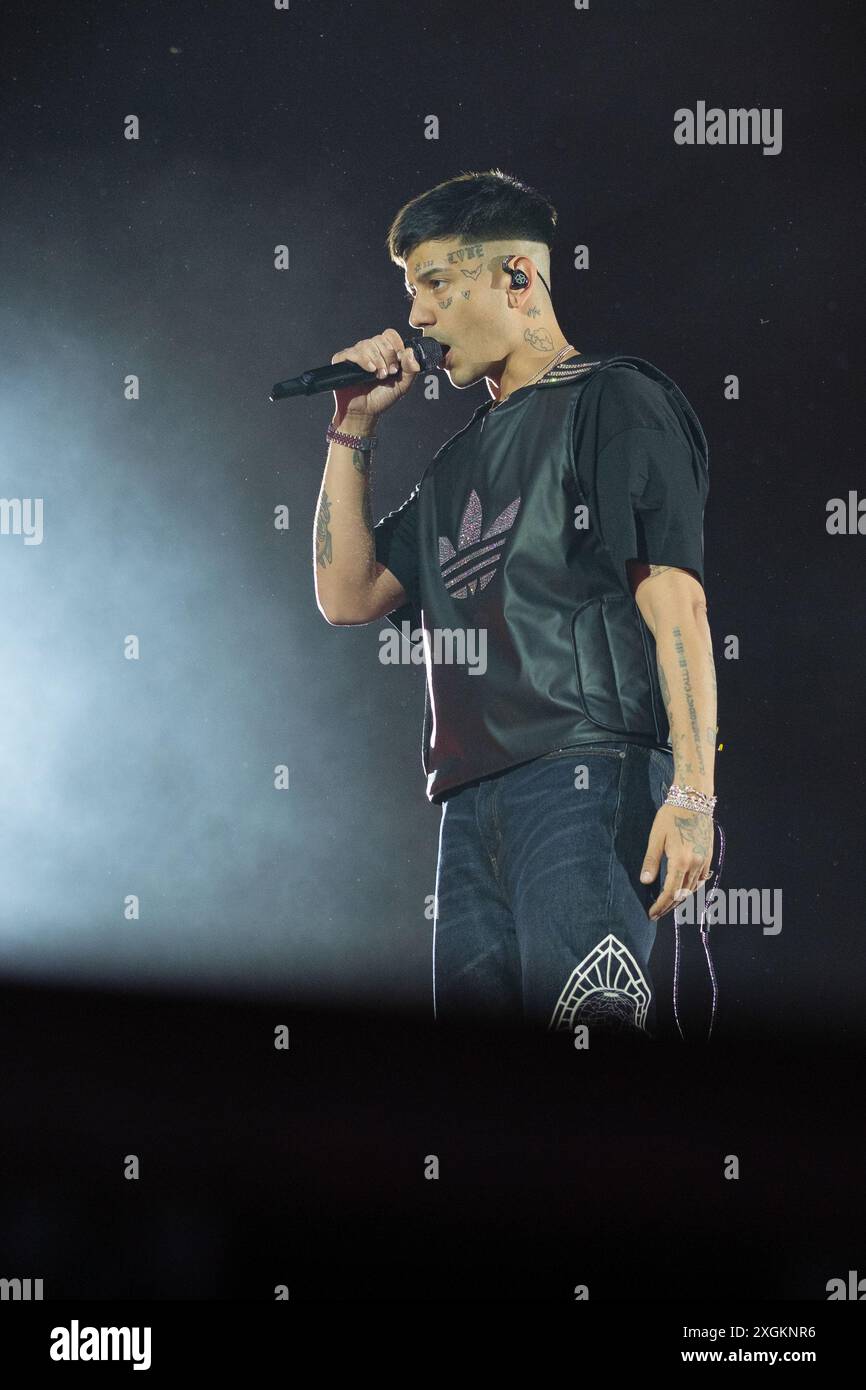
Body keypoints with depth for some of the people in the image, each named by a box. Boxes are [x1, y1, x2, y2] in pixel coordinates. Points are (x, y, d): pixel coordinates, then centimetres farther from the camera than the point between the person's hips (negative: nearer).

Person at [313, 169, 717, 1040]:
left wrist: (692, 793, -18)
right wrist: (353, 429, 18)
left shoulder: (615, 400, 3)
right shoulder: (460, 461, 26)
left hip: (586, 773, -7)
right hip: (471, 799, 7)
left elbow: (675, 599, -8)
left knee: (582, 1031, -17)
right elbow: (348, 595, 23)